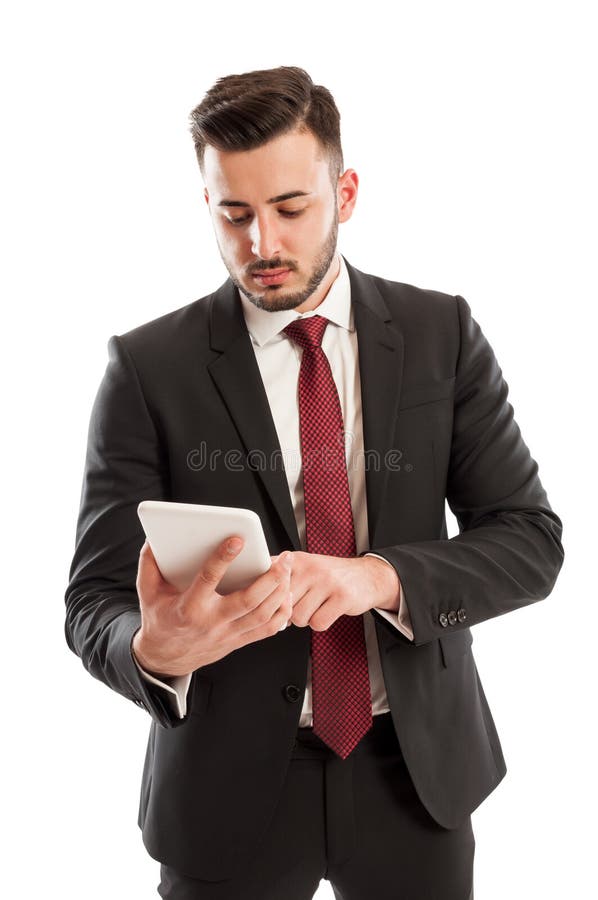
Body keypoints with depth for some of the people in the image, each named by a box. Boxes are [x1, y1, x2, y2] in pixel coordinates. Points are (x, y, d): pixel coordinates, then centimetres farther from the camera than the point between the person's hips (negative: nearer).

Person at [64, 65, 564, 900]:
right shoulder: (148, 365, -10)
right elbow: (94, 598, -10)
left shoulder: (444, 333, -5)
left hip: (418, 765, 2)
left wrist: (376, 576, -26)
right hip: (231, 779, -1)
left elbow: (532, 538, -8)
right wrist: (158, 650, -33)